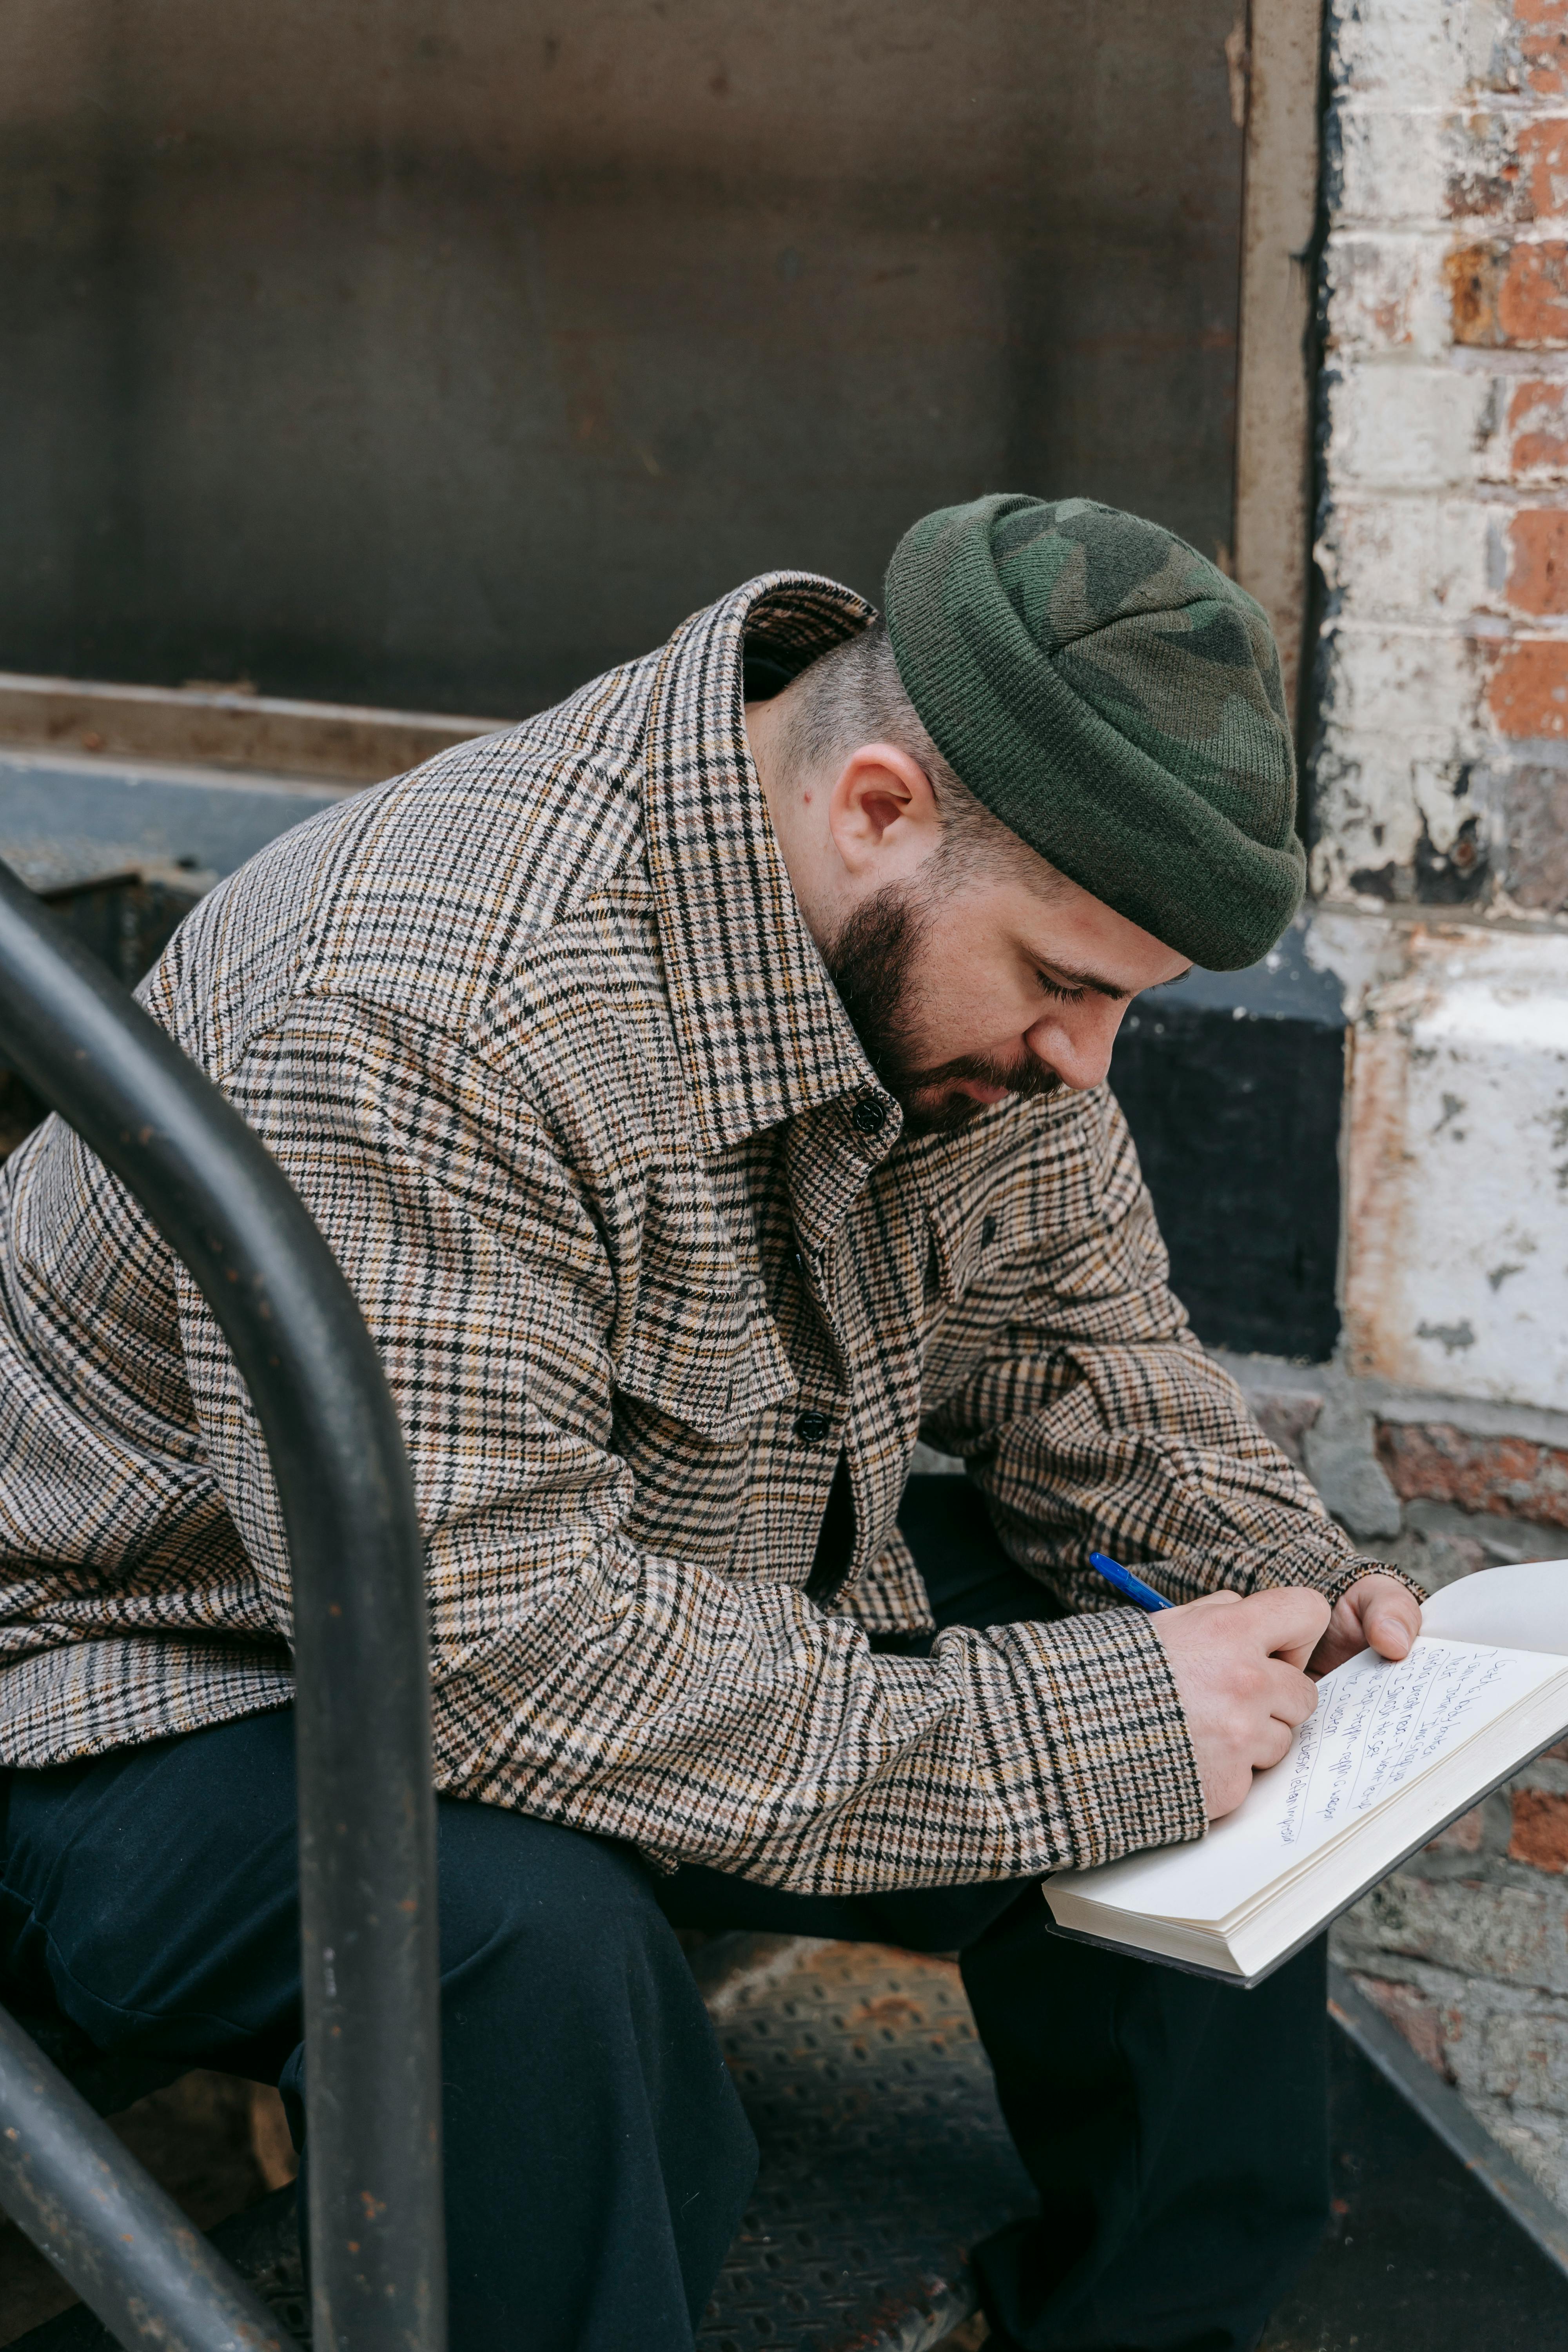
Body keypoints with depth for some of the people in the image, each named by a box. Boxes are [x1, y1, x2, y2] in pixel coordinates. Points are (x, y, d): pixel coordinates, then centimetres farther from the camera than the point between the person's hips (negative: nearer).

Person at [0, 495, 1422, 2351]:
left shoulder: (959, 933, -7)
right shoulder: (423, 1011, -35)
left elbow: (1066, 1324, 8)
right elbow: (483, 1640, -39)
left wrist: (1281, 1580, -11)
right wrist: (1072, 1733, -36)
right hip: (196, 1693, -7)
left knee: (1209, 1741, -3)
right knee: (524, 1931, -38)